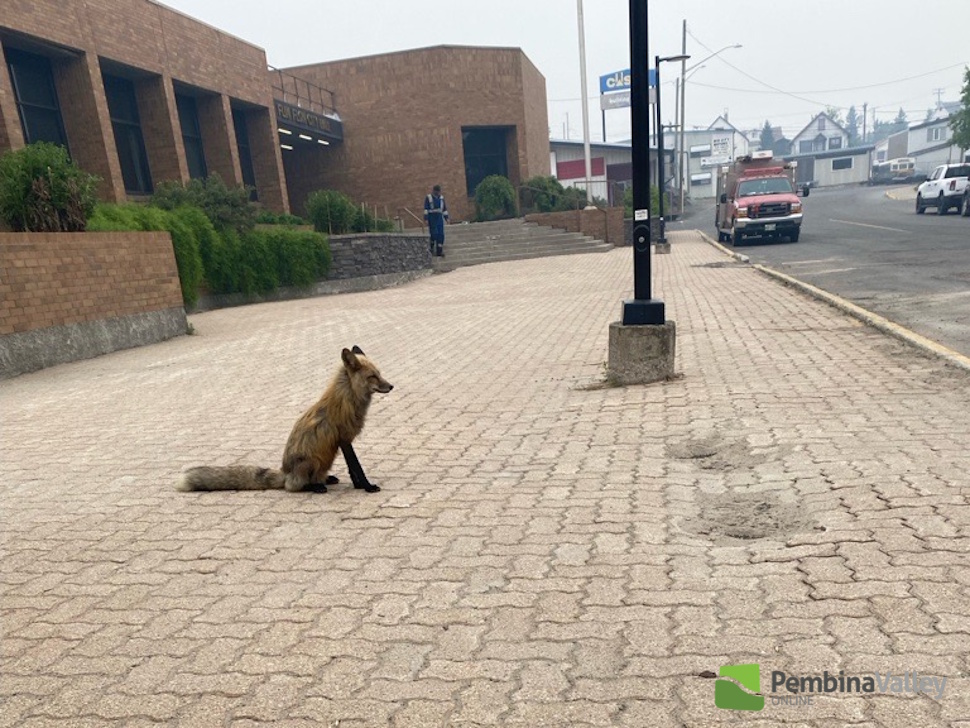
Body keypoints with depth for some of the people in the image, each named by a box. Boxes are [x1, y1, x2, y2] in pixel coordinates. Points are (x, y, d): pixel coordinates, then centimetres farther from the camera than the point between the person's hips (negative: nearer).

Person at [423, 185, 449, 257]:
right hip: (432, 218, -4)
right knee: (434, 233, -11)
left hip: (439, 217, 4)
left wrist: (446, 217, 13)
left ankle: (439, 251, 3)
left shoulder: (441, 198, 13)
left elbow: (444, 208, 18)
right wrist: (426, 218, -11)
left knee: (441, 234, -2)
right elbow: (426, 209, -5)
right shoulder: (428, 198, -1)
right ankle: (431, 247, 15)